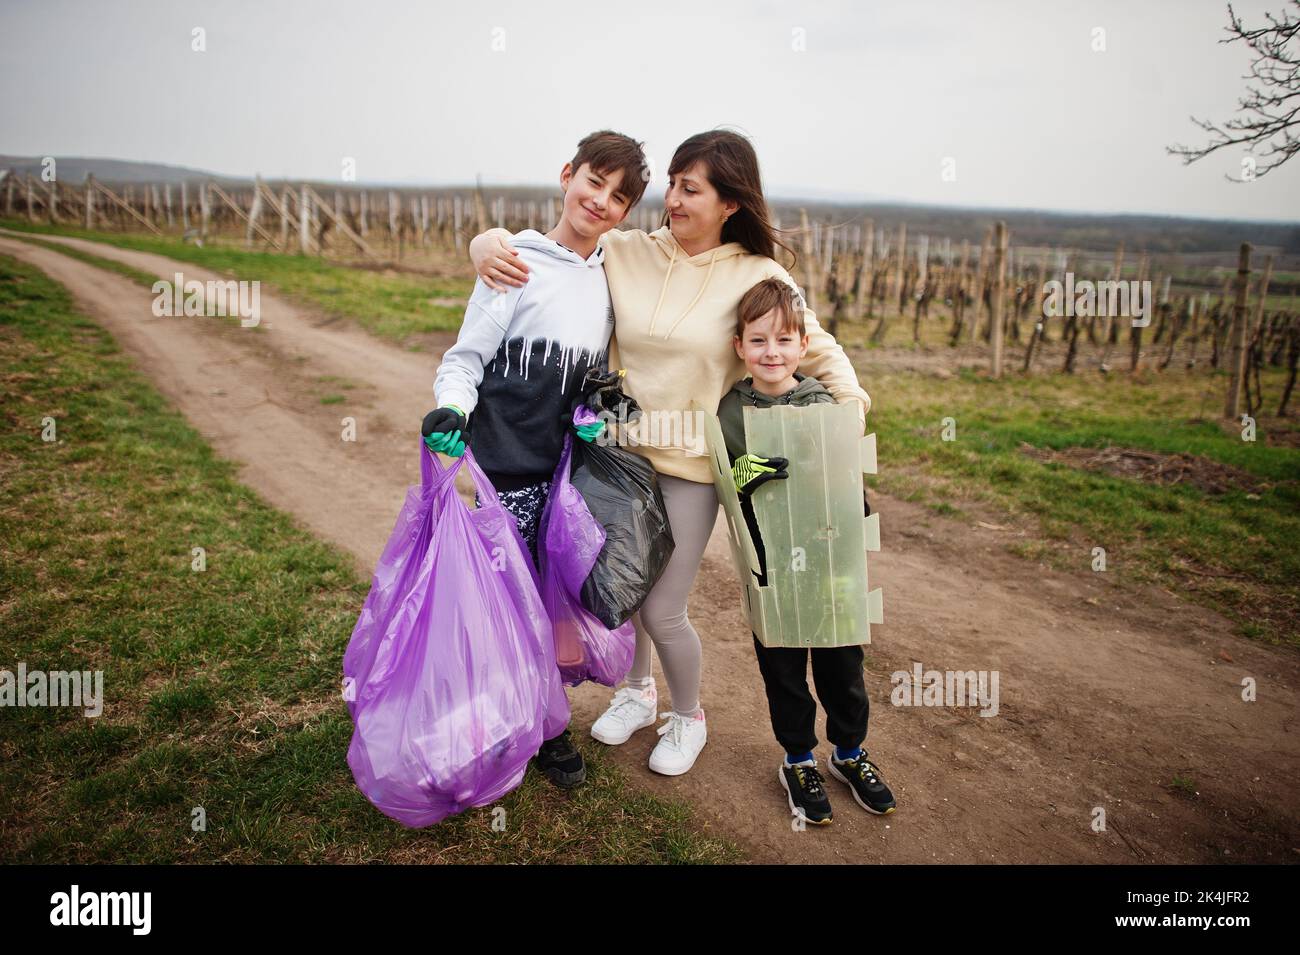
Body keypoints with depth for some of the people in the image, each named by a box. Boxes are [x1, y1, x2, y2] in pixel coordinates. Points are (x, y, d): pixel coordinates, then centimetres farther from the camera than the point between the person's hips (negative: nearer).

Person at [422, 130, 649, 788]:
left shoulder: (610, 277, 10)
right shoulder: (519, 265, -7)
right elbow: (466, 356, -6)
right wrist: (452, 407, -25)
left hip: (574, 466, 5)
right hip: (511, 466, -5)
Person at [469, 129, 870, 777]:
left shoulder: (757, 278, -6)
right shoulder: (626, 253, -2)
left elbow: (817, 350, 4)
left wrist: (850, 404, -9)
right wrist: (490, 243, -17)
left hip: (690, 464, -3)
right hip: (619, 451, 3)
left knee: (662, 612, 2)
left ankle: (687, 717, 34)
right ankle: (637, 692, 47)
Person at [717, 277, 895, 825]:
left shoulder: (826, 404, -2)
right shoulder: (731, 412, -5)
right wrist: (744, 478, -29)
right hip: (770, 567, -1)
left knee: (841, 661, 14)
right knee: (783, 666, 12)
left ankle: (850, 753, 38)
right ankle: (798, 760, 34)